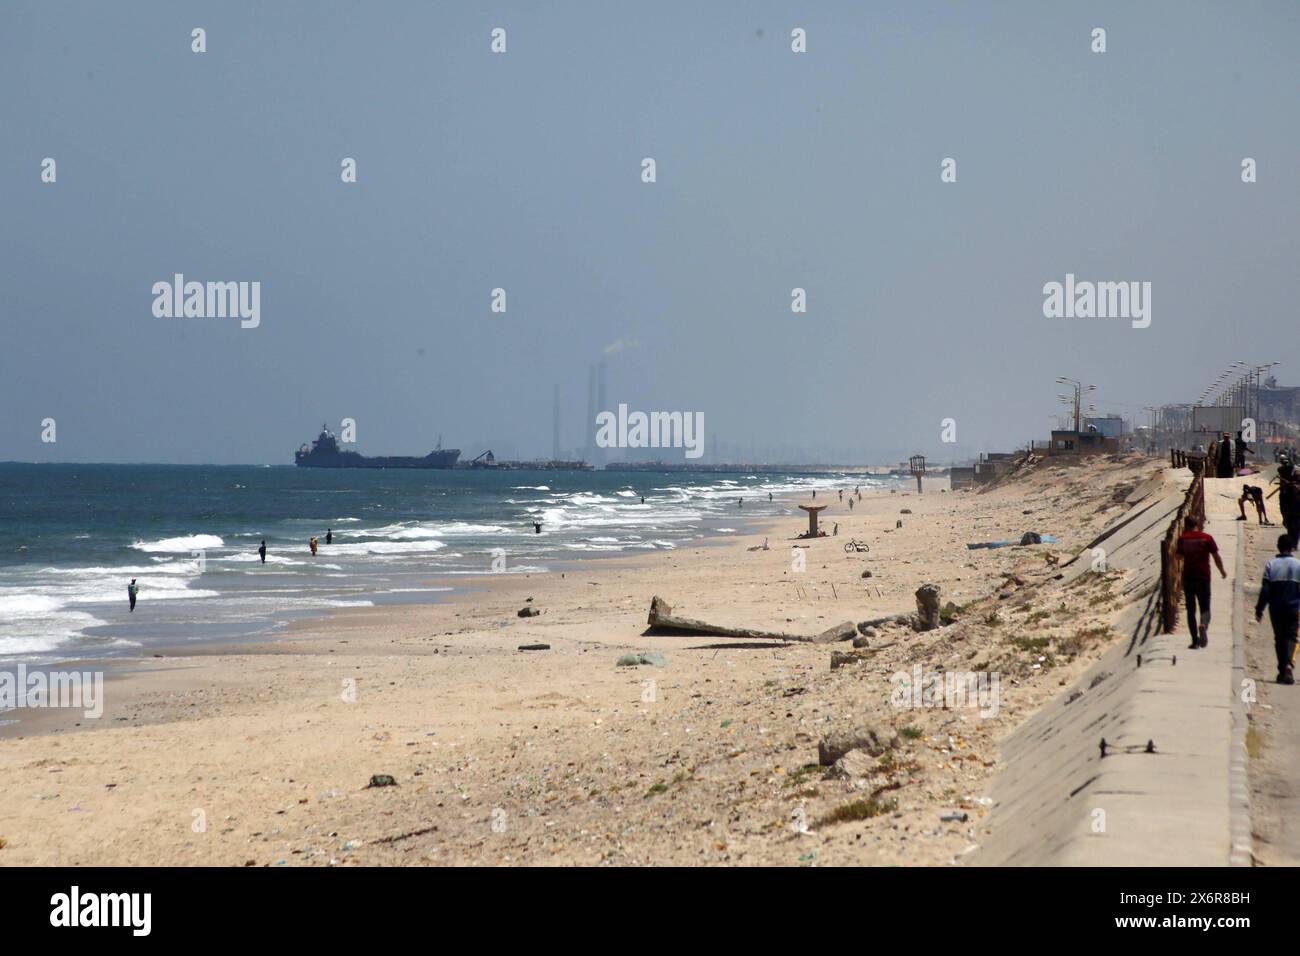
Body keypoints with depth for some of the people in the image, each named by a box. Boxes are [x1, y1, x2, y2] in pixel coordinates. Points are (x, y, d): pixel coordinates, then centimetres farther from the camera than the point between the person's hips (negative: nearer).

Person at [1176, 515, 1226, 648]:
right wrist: (1222, 571, 15)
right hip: (1204, 577, 0)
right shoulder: (1207, 538, -2)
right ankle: (1204, 625, -23)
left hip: (1188, 577, 0)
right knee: (1205, 606, 9)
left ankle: (1195, 640, 3)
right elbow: (1216, 557, 1)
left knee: (1191, 610, 8)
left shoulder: (1183, 539, -2)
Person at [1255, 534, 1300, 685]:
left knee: (1279, 637, 13)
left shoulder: (1271, 564, -4)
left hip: (1276, 609, 1)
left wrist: (1259, 609, -2)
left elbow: (1265, 589, -6)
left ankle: (1282, 671, 15)